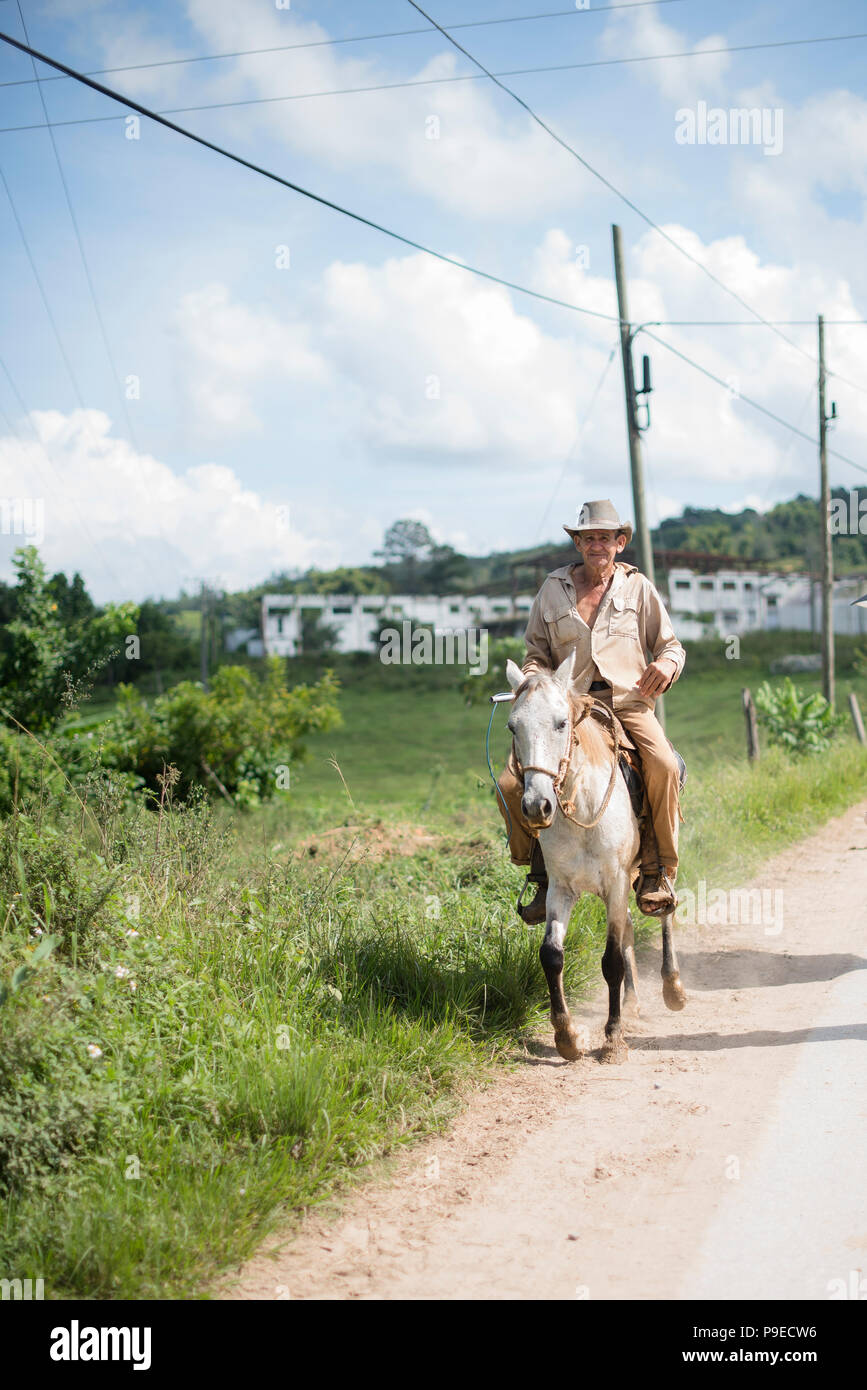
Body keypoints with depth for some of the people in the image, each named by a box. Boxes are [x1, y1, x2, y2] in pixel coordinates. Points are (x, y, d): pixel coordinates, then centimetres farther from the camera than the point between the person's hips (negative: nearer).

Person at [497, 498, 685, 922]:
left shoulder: (637, 586, 12)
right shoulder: (553, 589, 14)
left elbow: (670, 643, 16)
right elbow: (537, 653, 21)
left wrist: (667, 662, -8)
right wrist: (532, 682, -1)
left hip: (628, 701, -1)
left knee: (663, 765, -32)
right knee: (510, 784, -17)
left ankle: (658, 871, -16)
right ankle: (543, 872, 3)